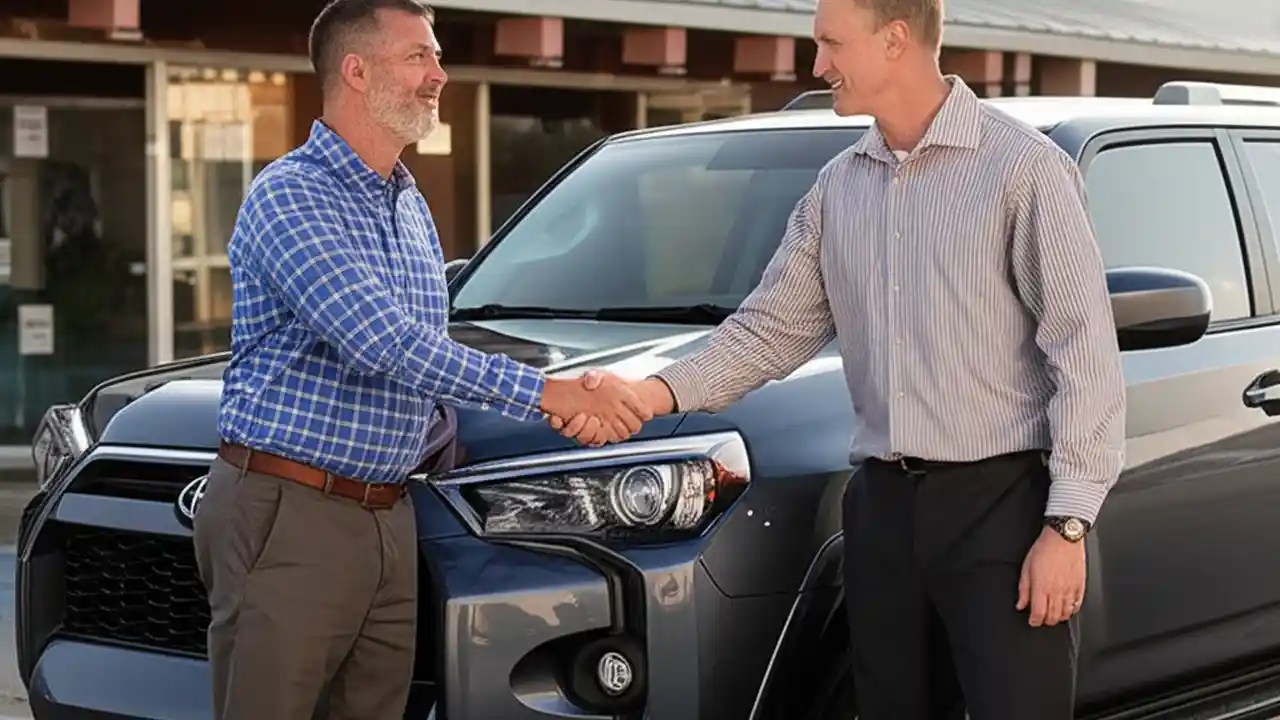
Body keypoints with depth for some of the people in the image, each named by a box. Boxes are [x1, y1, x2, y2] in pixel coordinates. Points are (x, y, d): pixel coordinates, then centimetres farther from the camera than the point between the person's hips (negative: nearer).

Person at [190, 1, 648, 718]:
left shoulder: (412, 206, 17)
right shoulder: (289, 196, -12)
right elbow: (385, 344, -24)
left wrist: (441, 442, 9)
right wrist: (547, 393, -25)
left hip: (388, 520, 8)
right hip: (287, 517, -8)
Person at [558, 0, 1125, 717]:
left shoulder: (1022, 167, -8)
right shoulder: (839, 187, 12)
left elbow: (1084, 354, -10)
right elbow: (773, 328, 14)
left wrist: (1067, 525, -14)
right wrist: (660, 393, -1)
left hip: (1001, 502, -6)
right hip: (883, 508, 6)